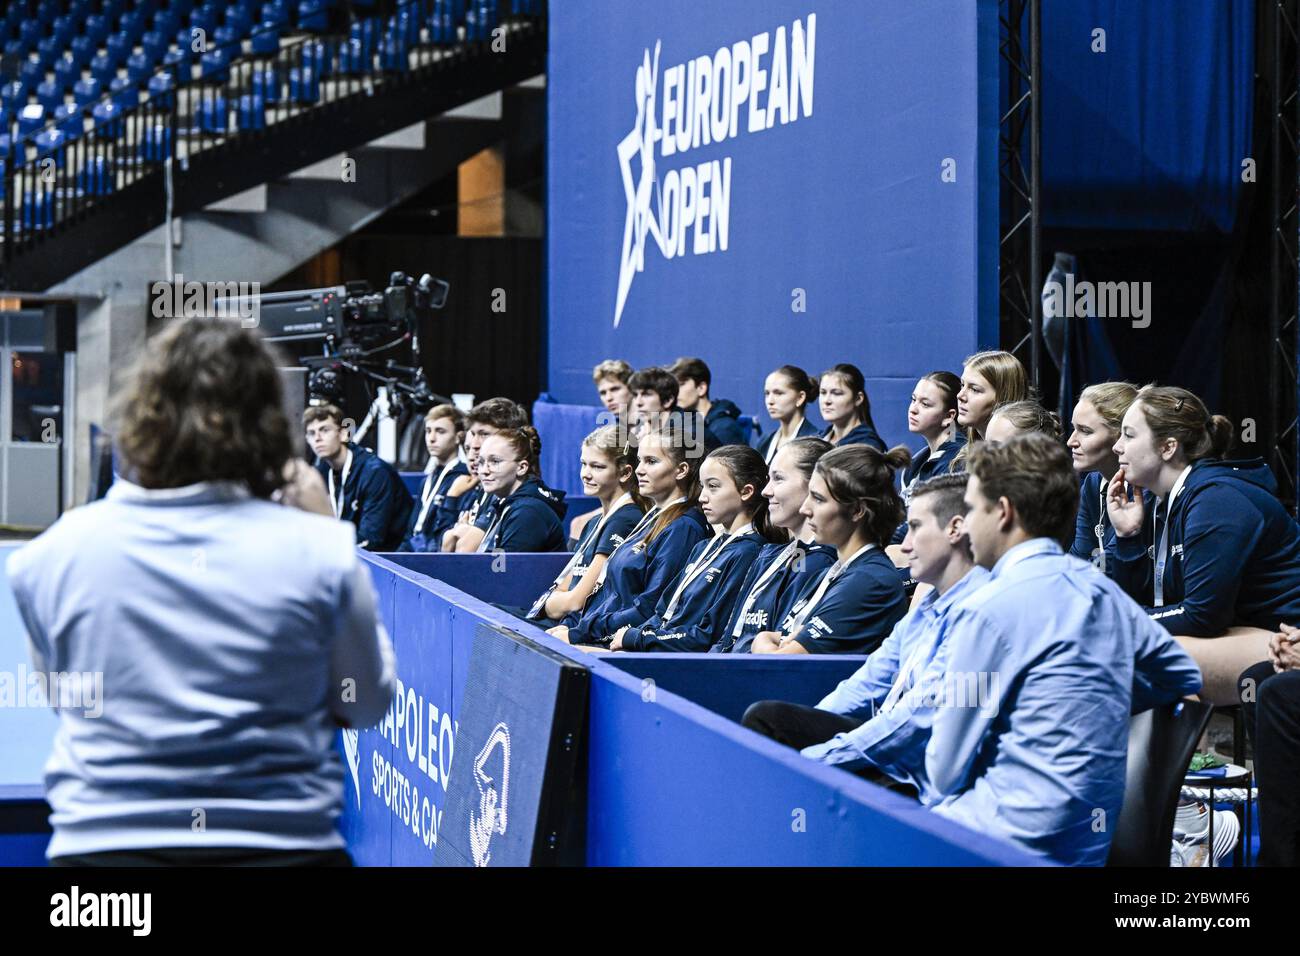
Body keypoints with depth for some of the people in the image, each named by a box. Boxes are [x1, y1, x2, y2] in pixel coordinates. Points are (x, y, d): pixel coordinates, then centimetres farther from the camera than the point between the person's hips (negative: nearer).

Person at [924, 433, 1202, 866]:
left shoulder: (987, 610, -13)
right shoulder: (1105, 592, 10)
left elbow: (947, 766, -6)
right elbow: (1183, 675, 26)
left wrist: (937, 798, 15)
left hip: (1021, 839, -8)